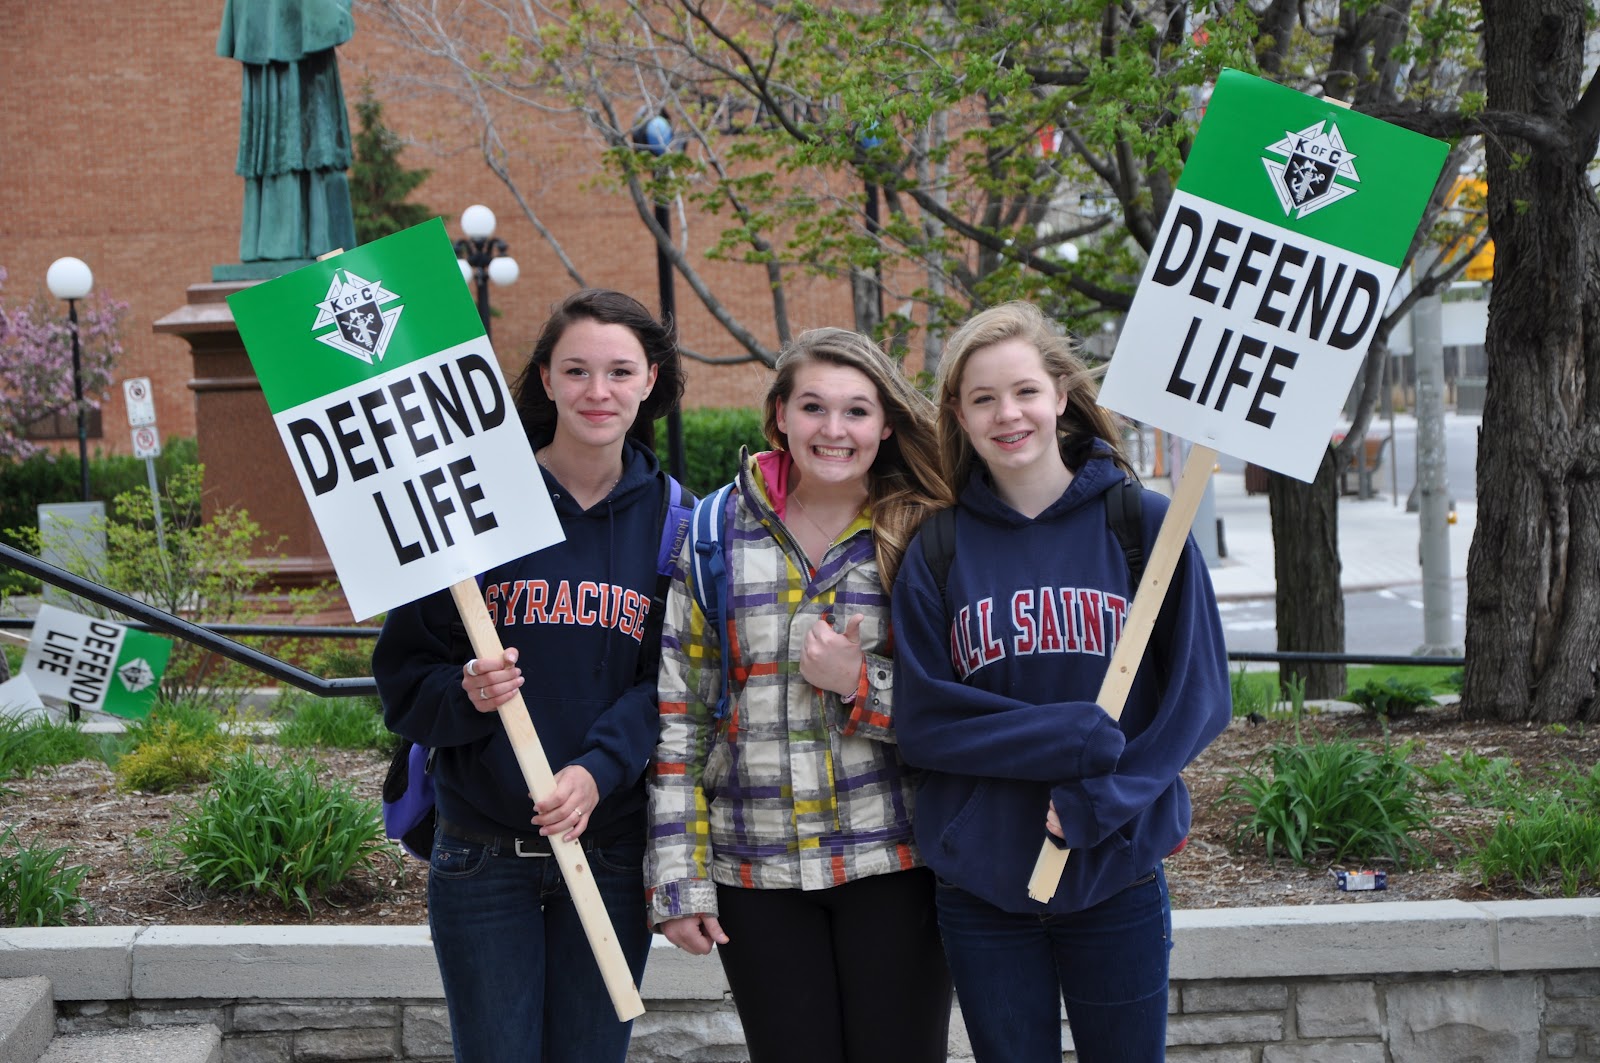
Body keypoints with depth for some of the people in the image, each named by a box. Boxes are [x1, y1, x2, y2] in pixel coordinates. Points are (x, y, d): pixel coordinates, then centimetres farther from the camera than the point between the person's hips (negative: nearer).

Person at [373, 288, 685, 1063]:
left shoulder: (669, 518, 2)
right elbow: (403, 674, -1)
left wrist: (600, 768, -18)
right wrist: (464, 694, -21)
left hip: (610, 848, 2)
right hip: (483, 853, -1)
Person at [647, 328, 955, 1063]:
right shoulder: (715, 536, 3)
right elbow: (676, 719, 2)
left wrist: (863, 685, -16)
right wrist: (679, 881, -2)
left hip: (893, 864, -1)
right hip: (757, 875, 1)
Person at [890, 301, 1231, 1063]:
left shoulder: (1145, 526, -3)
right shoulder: (936, 550, -1)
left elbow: (1198, 695, -4)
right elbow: (922, 720, -6)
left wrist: (1100, 802, -16)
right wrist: (1082, 736, -16)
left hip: (1117, 872, -1)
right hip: (980, 880, 1)